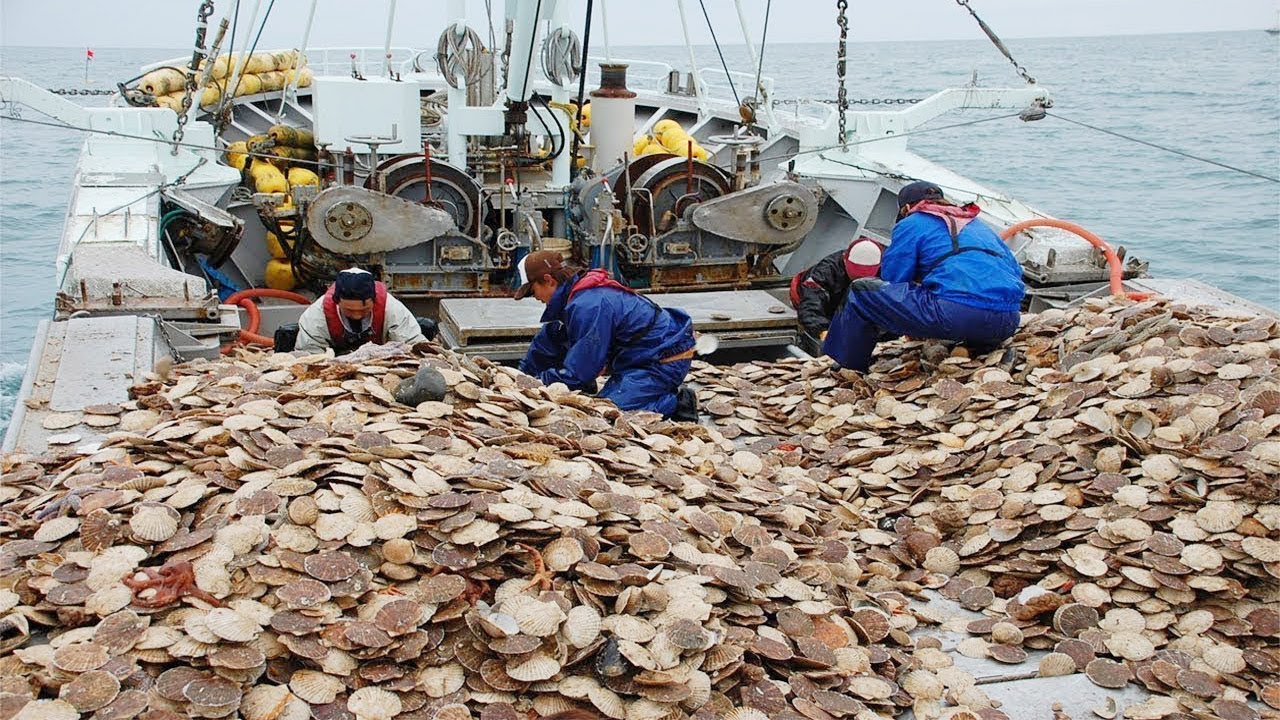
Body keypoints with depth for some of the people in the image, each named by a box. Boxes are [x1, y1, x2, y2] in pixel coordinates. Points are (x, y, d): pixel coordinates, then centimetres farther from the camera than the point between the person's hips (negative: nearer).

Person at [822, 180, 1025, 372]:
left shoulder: (911, 225, 14)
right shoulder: (979, 225, 32)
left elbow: (891, 281, 13)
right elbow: (1016, 271, 36)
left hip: (955, 314, -7)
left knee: (861, 292, 7)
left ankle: (845, 371, 14)